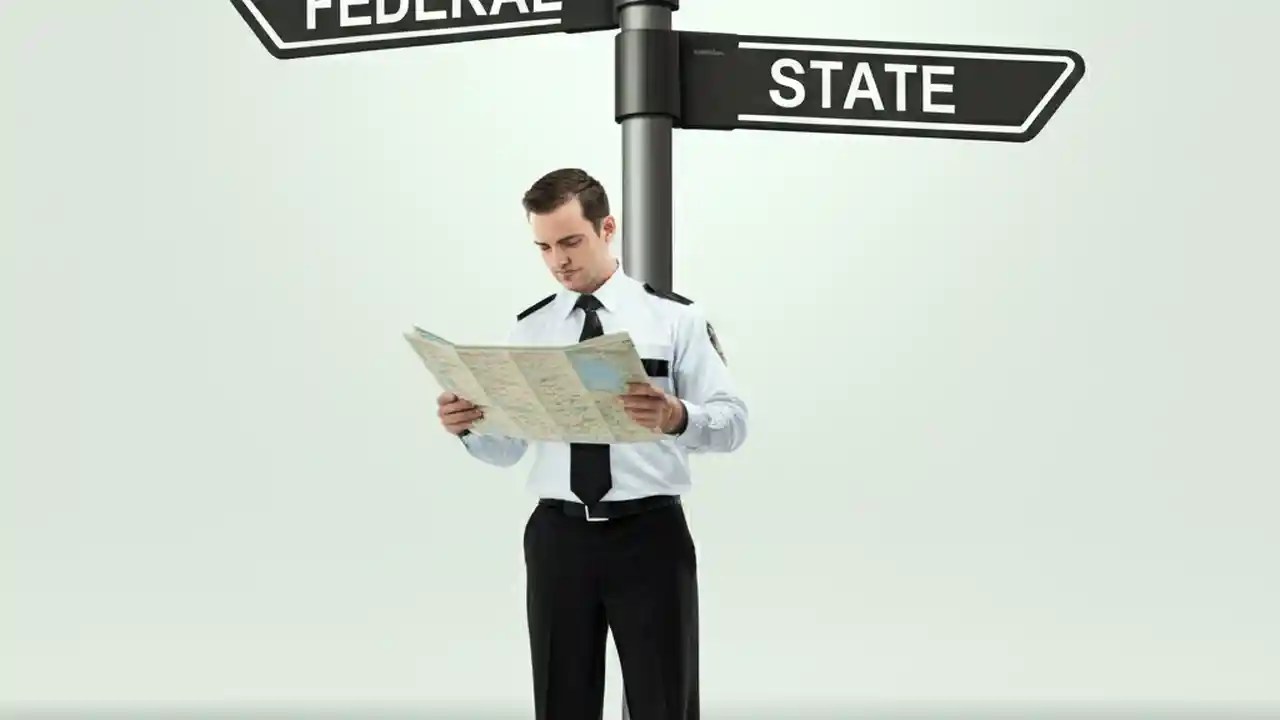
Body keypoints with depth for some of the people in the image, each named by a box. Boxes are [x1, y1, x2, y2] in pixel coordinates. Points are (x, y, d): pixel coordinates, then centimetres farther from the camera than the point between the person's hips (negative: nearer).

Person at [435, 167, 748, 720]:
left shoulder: (675, 317, 0)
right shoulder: (529, 330, 9)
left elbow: (733, 422, -7)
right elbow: (506, 447, 7)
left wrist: (678, 417, -29)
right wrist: (466, 425, -15)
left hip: (650, 535, -3)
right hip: (558, 538, 3)